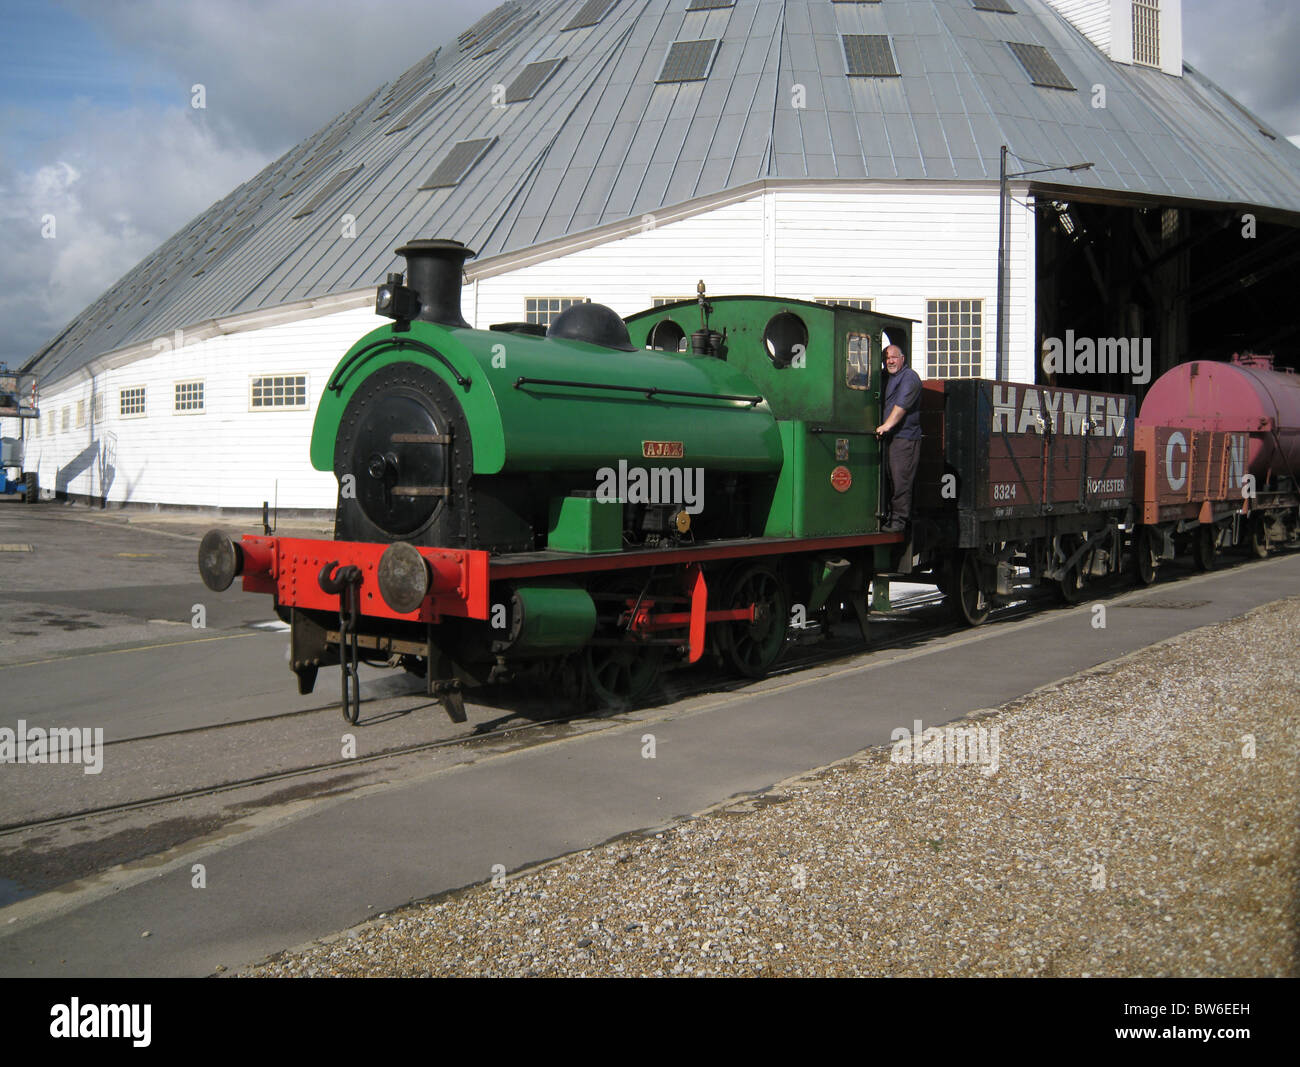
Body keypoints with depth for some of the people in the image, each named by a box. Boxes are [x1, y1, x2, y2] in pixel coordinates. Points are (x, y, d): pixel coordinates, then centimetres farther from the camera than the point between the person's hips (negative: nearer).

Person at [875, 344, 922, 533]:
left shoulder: (909, 377, -7)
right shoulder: (888, 378, 21)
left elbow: (902, 405, -18)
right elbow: (883, 405, 28)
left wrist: (887, 425, -24)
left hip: (905, 436, -9)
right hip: (890, 437, 9)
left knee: (901, 480, -11)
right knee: (890, 479, 10)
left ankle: (899, 520, -10)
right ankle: (891, 516, 15)